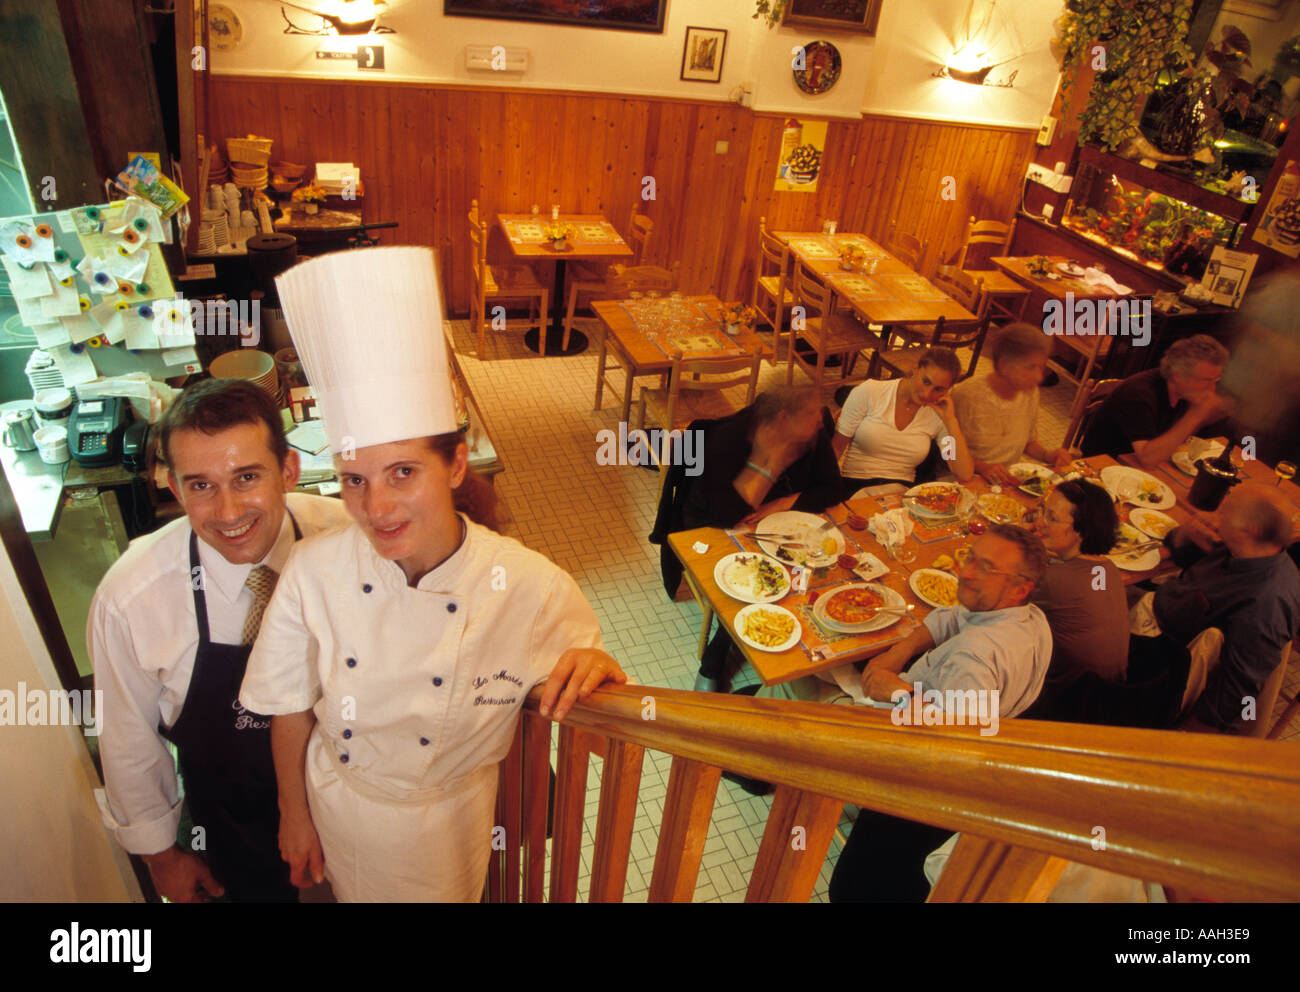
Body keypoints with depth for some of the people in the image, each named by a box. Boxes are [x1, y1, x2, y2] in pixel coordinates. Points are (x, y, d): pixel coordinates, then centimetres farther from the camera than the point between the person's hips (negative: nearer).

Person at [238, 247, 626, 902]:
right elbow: (290, 710, -7)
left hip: (449, 819, -1)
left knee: (448, 895, 25)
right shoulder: (314, 572, -22)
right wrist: (294, 817, 6)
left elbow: (579, 702, -14)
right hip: (338, 804, 2)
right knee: (354, 895, 28)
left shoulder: (532, 589, -29)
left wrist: (598, 672, -37)